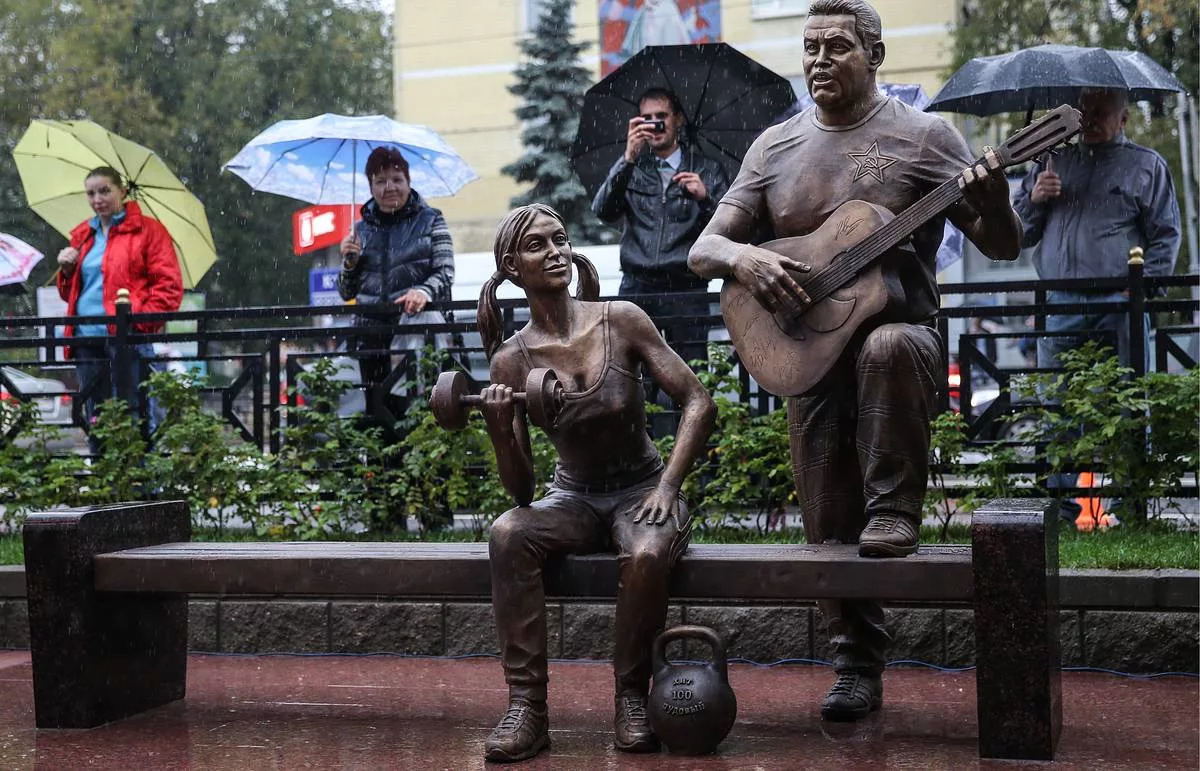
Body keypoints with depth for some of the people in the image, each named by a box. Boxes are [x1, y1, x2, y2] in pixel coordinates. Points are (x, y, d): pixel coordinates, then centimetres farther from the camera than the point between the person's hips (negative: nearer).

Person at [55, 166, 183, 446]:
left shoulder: (147, 229, 2)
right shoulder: (82, 235, 20)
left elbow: (170, 286, -5)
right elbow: (70, 294, 27)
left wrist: (141, 320, -15)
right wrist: (66, 270, 6)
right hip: (87, 342, 6)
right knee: (96, 421, 9)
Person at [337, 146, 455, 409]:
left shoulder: (430, 220, 9)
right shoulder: (361, 229, 18)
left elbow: (446, 273, -3)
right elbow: (346, 294, 19)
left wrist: (424, 291, -24)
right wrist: (349, 261, -1)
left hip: (417, 322, -3)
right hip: (371, 335, 3)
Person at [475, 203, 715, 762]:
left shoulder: (620, 320, -9)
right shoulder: (512, 360, -7)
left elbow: (699, 403, -7)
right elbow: (522, 493, -7)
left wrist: (668, 487, -17)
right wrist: (499, 432, -26)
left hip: (641, 491, -1)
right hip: (574, 499, 1)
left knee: (646, 556, -35)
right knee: (507, 534, -30)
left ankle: (632, 698, -11)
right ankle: (526, 707, -25)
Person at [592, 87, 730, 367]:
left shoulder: (707, 171, 13)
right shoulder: (629, 169, 15)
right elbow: (603, 211, -3)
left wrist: (705, 198, -14)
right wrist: (628, 158, -13)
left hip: (686, 291, -1)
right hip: (636, 289, 1)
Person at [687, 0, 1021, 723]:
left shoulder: (923, 135, -2)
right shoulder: (775, 146, 8)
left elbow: (1004, 246, -2)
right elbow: (703, 250, 6)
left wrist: (995, 201, -25)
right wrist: (743, 258, -18)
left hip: (903, 331, -3)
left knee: (886, 348, -40)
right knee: (829, 528, 3)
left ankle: (893, 517, -22)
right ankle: (859, 667, 21)